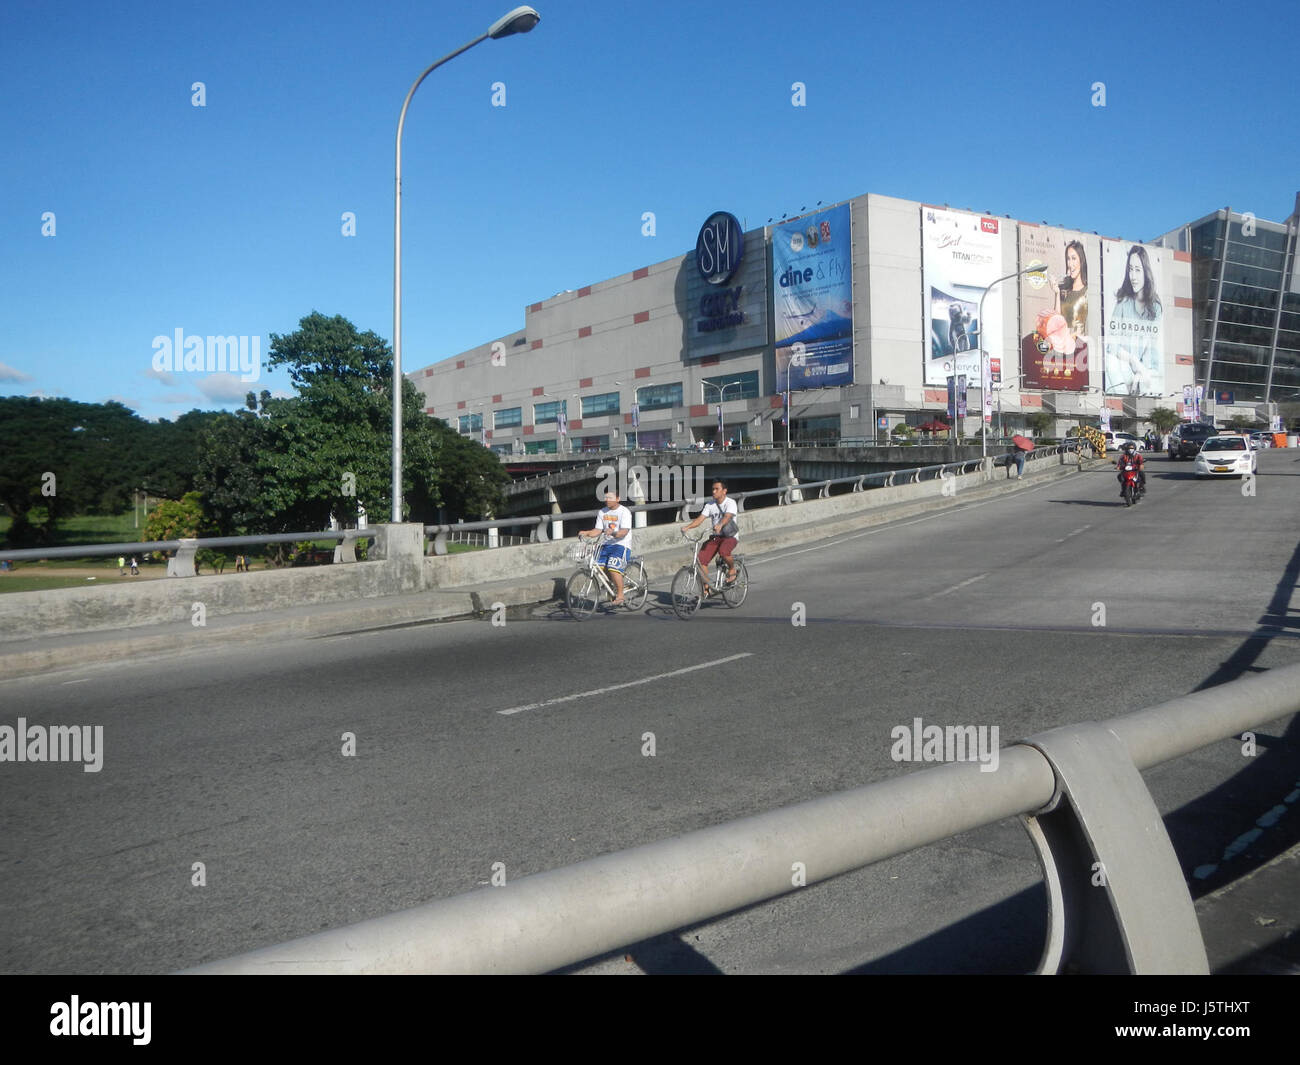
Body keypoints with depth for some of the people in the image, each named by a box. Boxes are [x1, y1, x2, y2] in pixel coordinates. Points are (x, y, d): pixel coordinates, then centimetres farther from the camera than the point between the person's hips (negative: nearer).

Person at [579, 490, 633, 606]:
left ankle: (620, 596, -12)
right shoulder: (602, 512, 11)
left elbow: (624, 532, -19)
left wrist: (613, 532, -39)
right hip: (607, 544, 6)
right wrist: (586, 533, -10)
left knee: (613, 568, -26)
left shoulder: (624, 512, -8)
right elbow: (598, 530, 9)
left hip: (622, 545, -6)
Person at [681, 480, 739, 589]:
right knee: (700, 558, -15)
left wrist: (719, 525, -52)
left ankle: (732, 570, -6)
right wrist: (687, 527, -23)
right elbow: (700, 518, -5)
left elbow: (727, 517, -31)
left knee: (723, 551, -37)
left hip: (730, 536, -5)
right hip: (716, 536, 5)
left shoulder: (730, 503, -11)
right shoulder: (710, 504, 4)